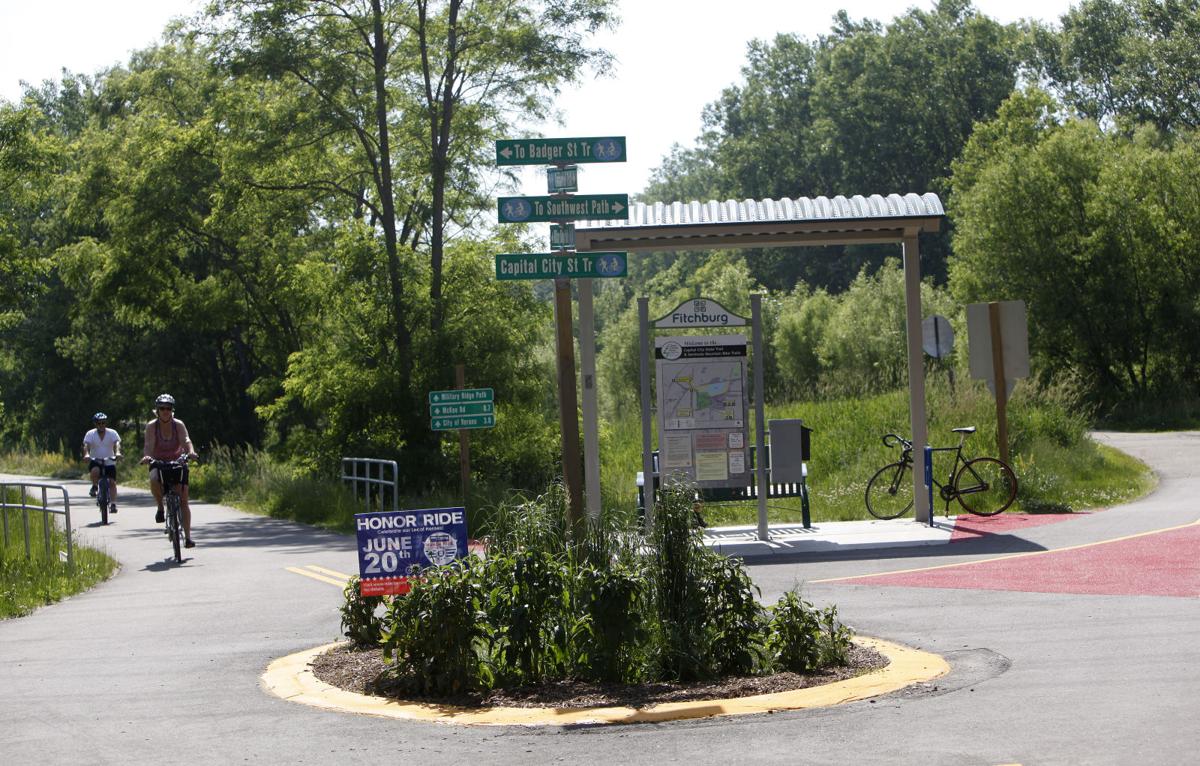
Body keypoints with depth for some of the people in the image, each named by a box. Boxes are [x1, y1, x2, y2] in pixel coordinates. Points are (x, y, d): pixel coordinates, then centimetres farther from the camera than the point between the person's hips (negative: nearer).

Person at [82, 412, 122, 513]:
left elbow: (117, 443, -20)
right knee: (95, 470, -33)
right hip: (95, 461, -1)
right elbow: (86, 446, -19)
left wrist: (117, 452, -42)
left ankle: (113, 504, -8)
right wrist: (86, 454, -40)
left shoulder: (112, 433, -4)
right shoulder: (90, 434, -5)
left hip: (109, 462, 1)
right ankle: (94, 487, -5)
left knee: (112, 482, -11)